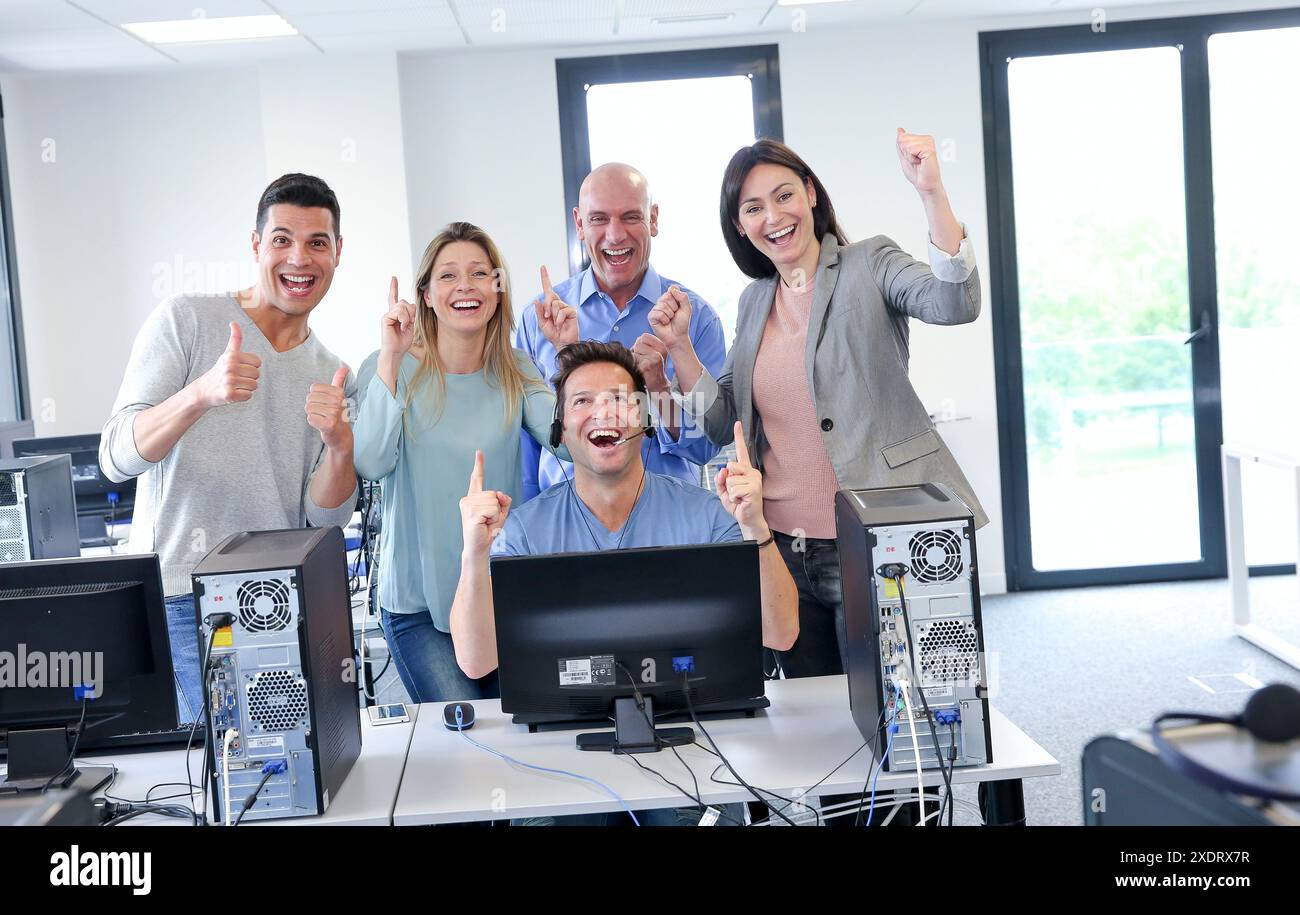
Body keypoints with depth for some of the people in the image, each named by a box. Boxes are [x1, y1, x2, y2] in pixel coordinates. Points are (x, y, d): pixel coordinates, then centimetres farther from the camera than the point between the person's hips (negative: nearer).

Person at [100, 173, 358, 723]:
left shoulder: (331, 374, 10)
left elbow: (325, 518, 4)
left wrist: (340, 446, -16)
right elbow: (116, 457, -12)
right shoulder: (185, 320, -2)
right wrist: (201, 393, -28)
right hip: (181, 598, -4)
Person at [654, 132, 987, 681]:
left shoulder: (869, 264, -2)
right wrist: (679, 347, 0)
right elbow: (725, 425, 11)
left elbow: (955, 304, -23)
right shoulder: (755, 301, 13)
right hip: (781, 548, 5)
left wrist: (931, 191, -33)